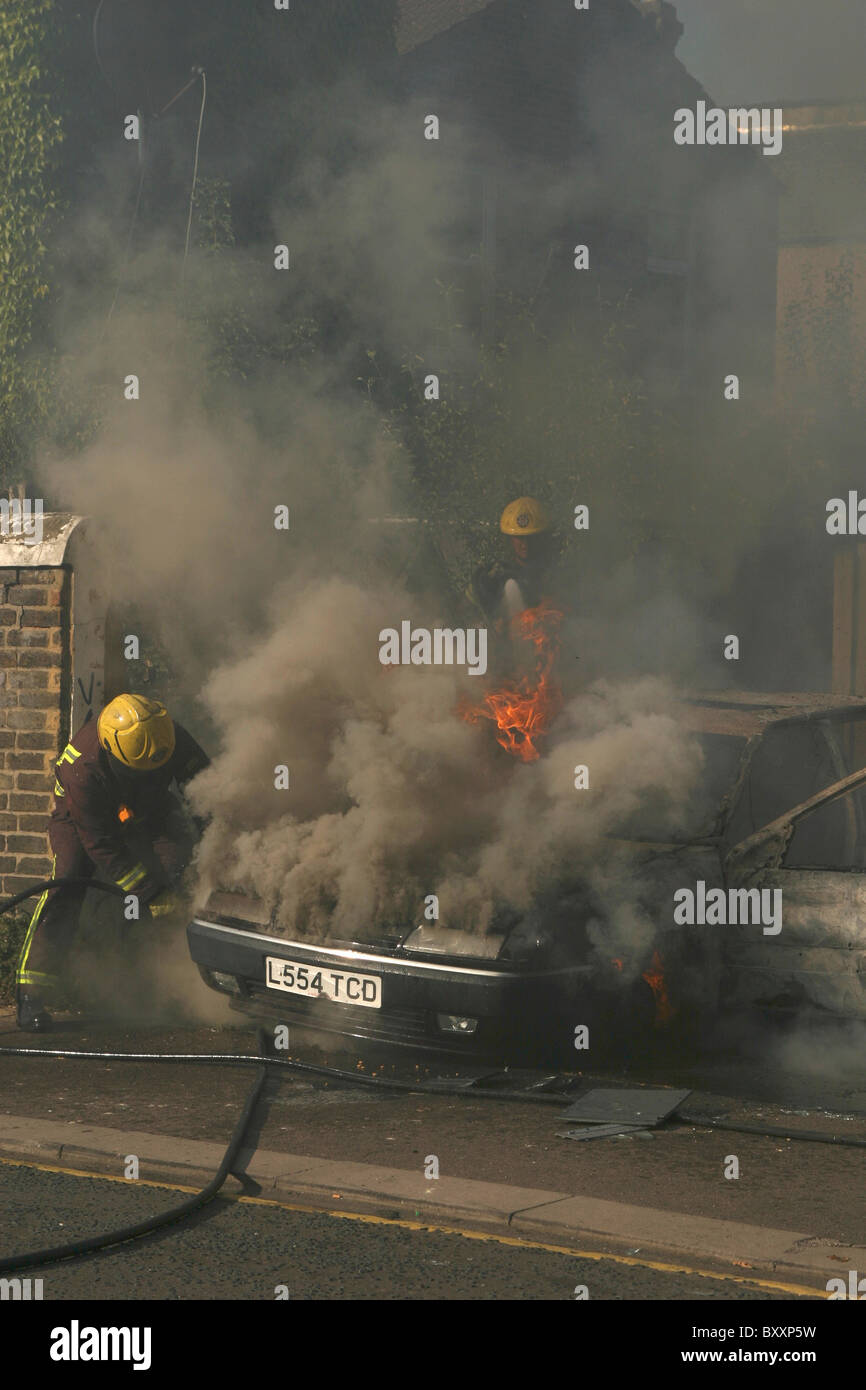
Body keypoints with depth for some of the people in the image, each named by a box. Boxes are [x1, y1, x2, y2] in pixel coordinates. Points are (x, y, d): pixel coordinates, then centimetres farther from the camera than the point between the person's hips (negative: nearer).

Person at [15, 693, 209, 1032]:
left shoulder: (173, 739, -30)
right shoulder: (83, 768, -40)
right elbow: (103, 848, -33)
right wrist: (153, 894, -35)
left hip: (149, 811, 4)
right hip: (80, 817, -4)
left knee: (185, 868, -20)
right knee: (68, 883, -25)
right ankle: (31, 993, -23)